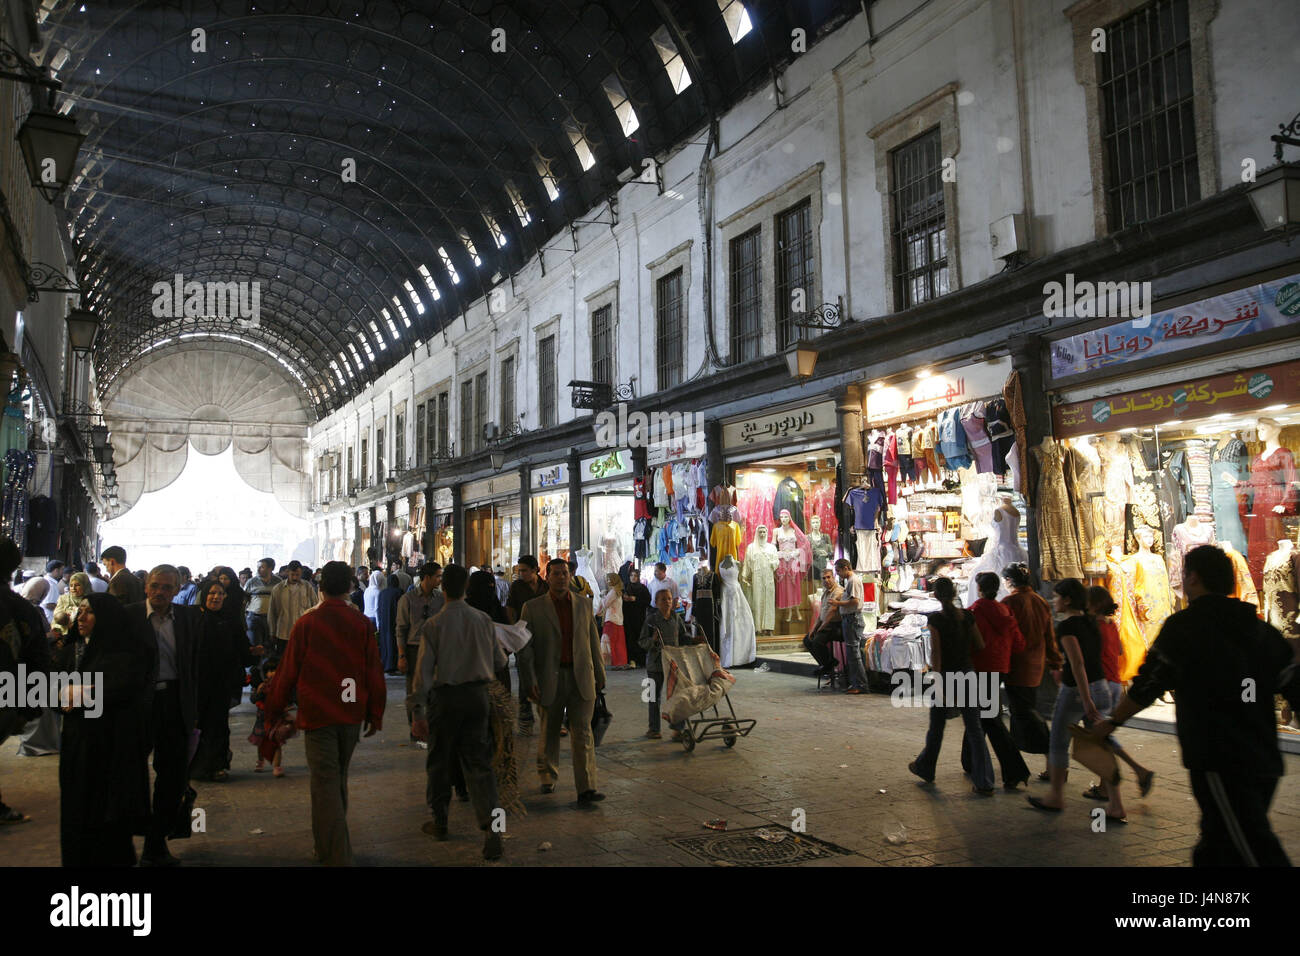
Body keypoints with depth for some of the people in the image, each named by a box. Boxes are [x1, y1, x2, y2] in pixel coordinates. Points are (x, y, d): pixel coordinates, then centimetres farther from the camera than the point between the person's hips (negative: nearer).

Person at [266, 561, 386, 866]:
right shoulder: (362, 623, -1)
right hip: (352, 713, 4)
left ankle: (337, 856, -7)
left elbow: (289, 670, -2)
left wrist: (275, 709, 12)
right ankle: (326, 845, 34)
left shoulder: (306, 623, -8)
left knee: (325, 783, -1)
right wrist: (375, 713, 11)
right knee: (338, 779, 19)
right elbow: (374, 671, 2)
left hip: (318, 714, -3)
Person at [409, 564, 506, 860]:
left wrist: (418, 712, -4)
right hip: (477, 695, 2)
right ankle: (491, 826, -10)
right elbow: (500, 662, 6)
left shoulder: (434, 625, -10)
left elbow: (424, 671, -10)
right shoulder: (483, 620, -3)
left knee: (440, 761, 15)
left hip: (445, 696, -2)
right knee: (478, 762, 5)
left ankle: (440, 822, 28)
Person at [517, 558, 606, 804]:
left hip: (581, 679, 1)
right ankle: (548, 777, 33)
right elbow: (525, 647, -2)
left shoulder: (583, 604, 9)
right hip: (550, 679, -1)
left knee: (582, 732, -6)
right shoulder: (533, 608, 0)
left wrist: (598, 674, 12)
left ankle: (586, 789, -8)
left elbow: (593, 641, 13)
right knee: (549, 731, 13)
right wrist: (530, 681, -9)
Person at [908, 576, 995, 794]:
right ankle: (984, 783, 3)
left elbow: (936, 653, -15)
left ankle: (925, 768, 33)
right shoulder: (967, 616, 0)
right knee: (974, 729, 5)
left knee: (936, 726, 14)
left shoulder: (936, 619, -13)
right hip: (968, 675, 3)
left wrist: (940, 685, -13)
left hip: (947, 676, -3)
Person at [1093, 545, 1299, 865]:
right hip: (1264, 765, 7)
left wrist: (1112, 722, 12)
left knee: (1256, 855, -7)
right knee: (1214, 850, 17)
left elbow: (1146, 686, -3)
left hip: (1219, 765, -7)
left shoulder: (1184, 626, -6)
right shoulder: (1262, 630, 12)